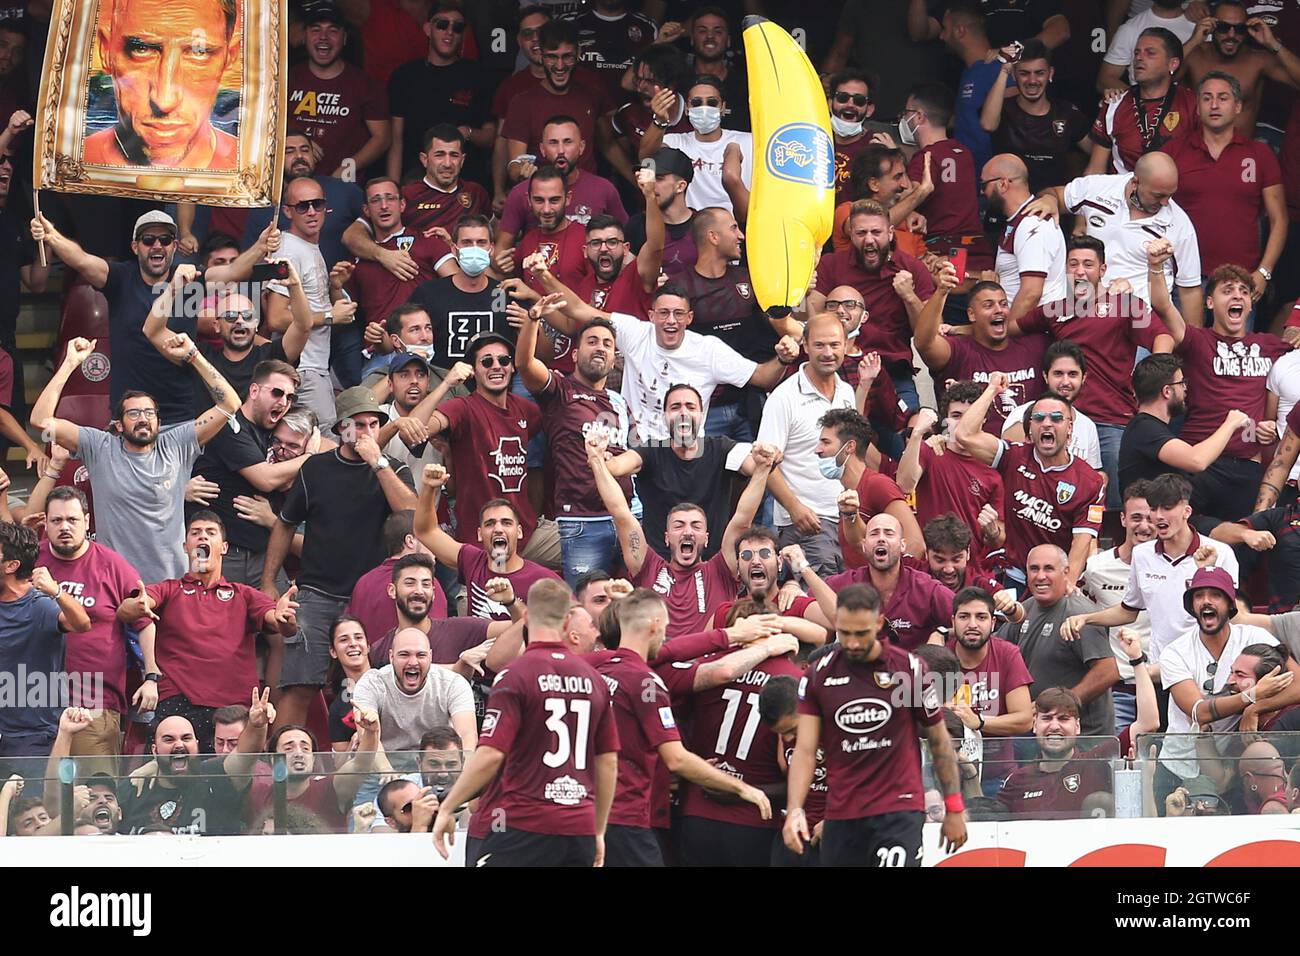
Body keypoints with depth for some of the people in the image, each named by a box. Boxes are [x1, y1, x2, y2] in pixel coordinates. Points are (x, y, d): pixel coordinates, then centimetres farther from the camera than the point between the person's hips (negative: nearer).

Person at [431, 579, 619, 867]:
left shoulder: (515, 676, -7)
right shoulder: (594, 678, 9)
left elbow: (490, 755, -14)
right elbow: (609, 762, 13)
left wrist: (447, 808, -4)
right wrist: (599, 833, 22)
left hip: (525, 825, -5)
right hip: (580, 829, 5)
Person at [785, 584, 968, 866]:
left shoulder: (910, 669, -3)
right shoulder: (819, 675, 1)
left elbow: (939, 740, 7)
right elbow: (805, 750, 0)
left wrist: (954, 810, 8)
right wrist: (794, 809, -14)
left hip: (899, 810, -3)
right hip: (840, 815, 3)